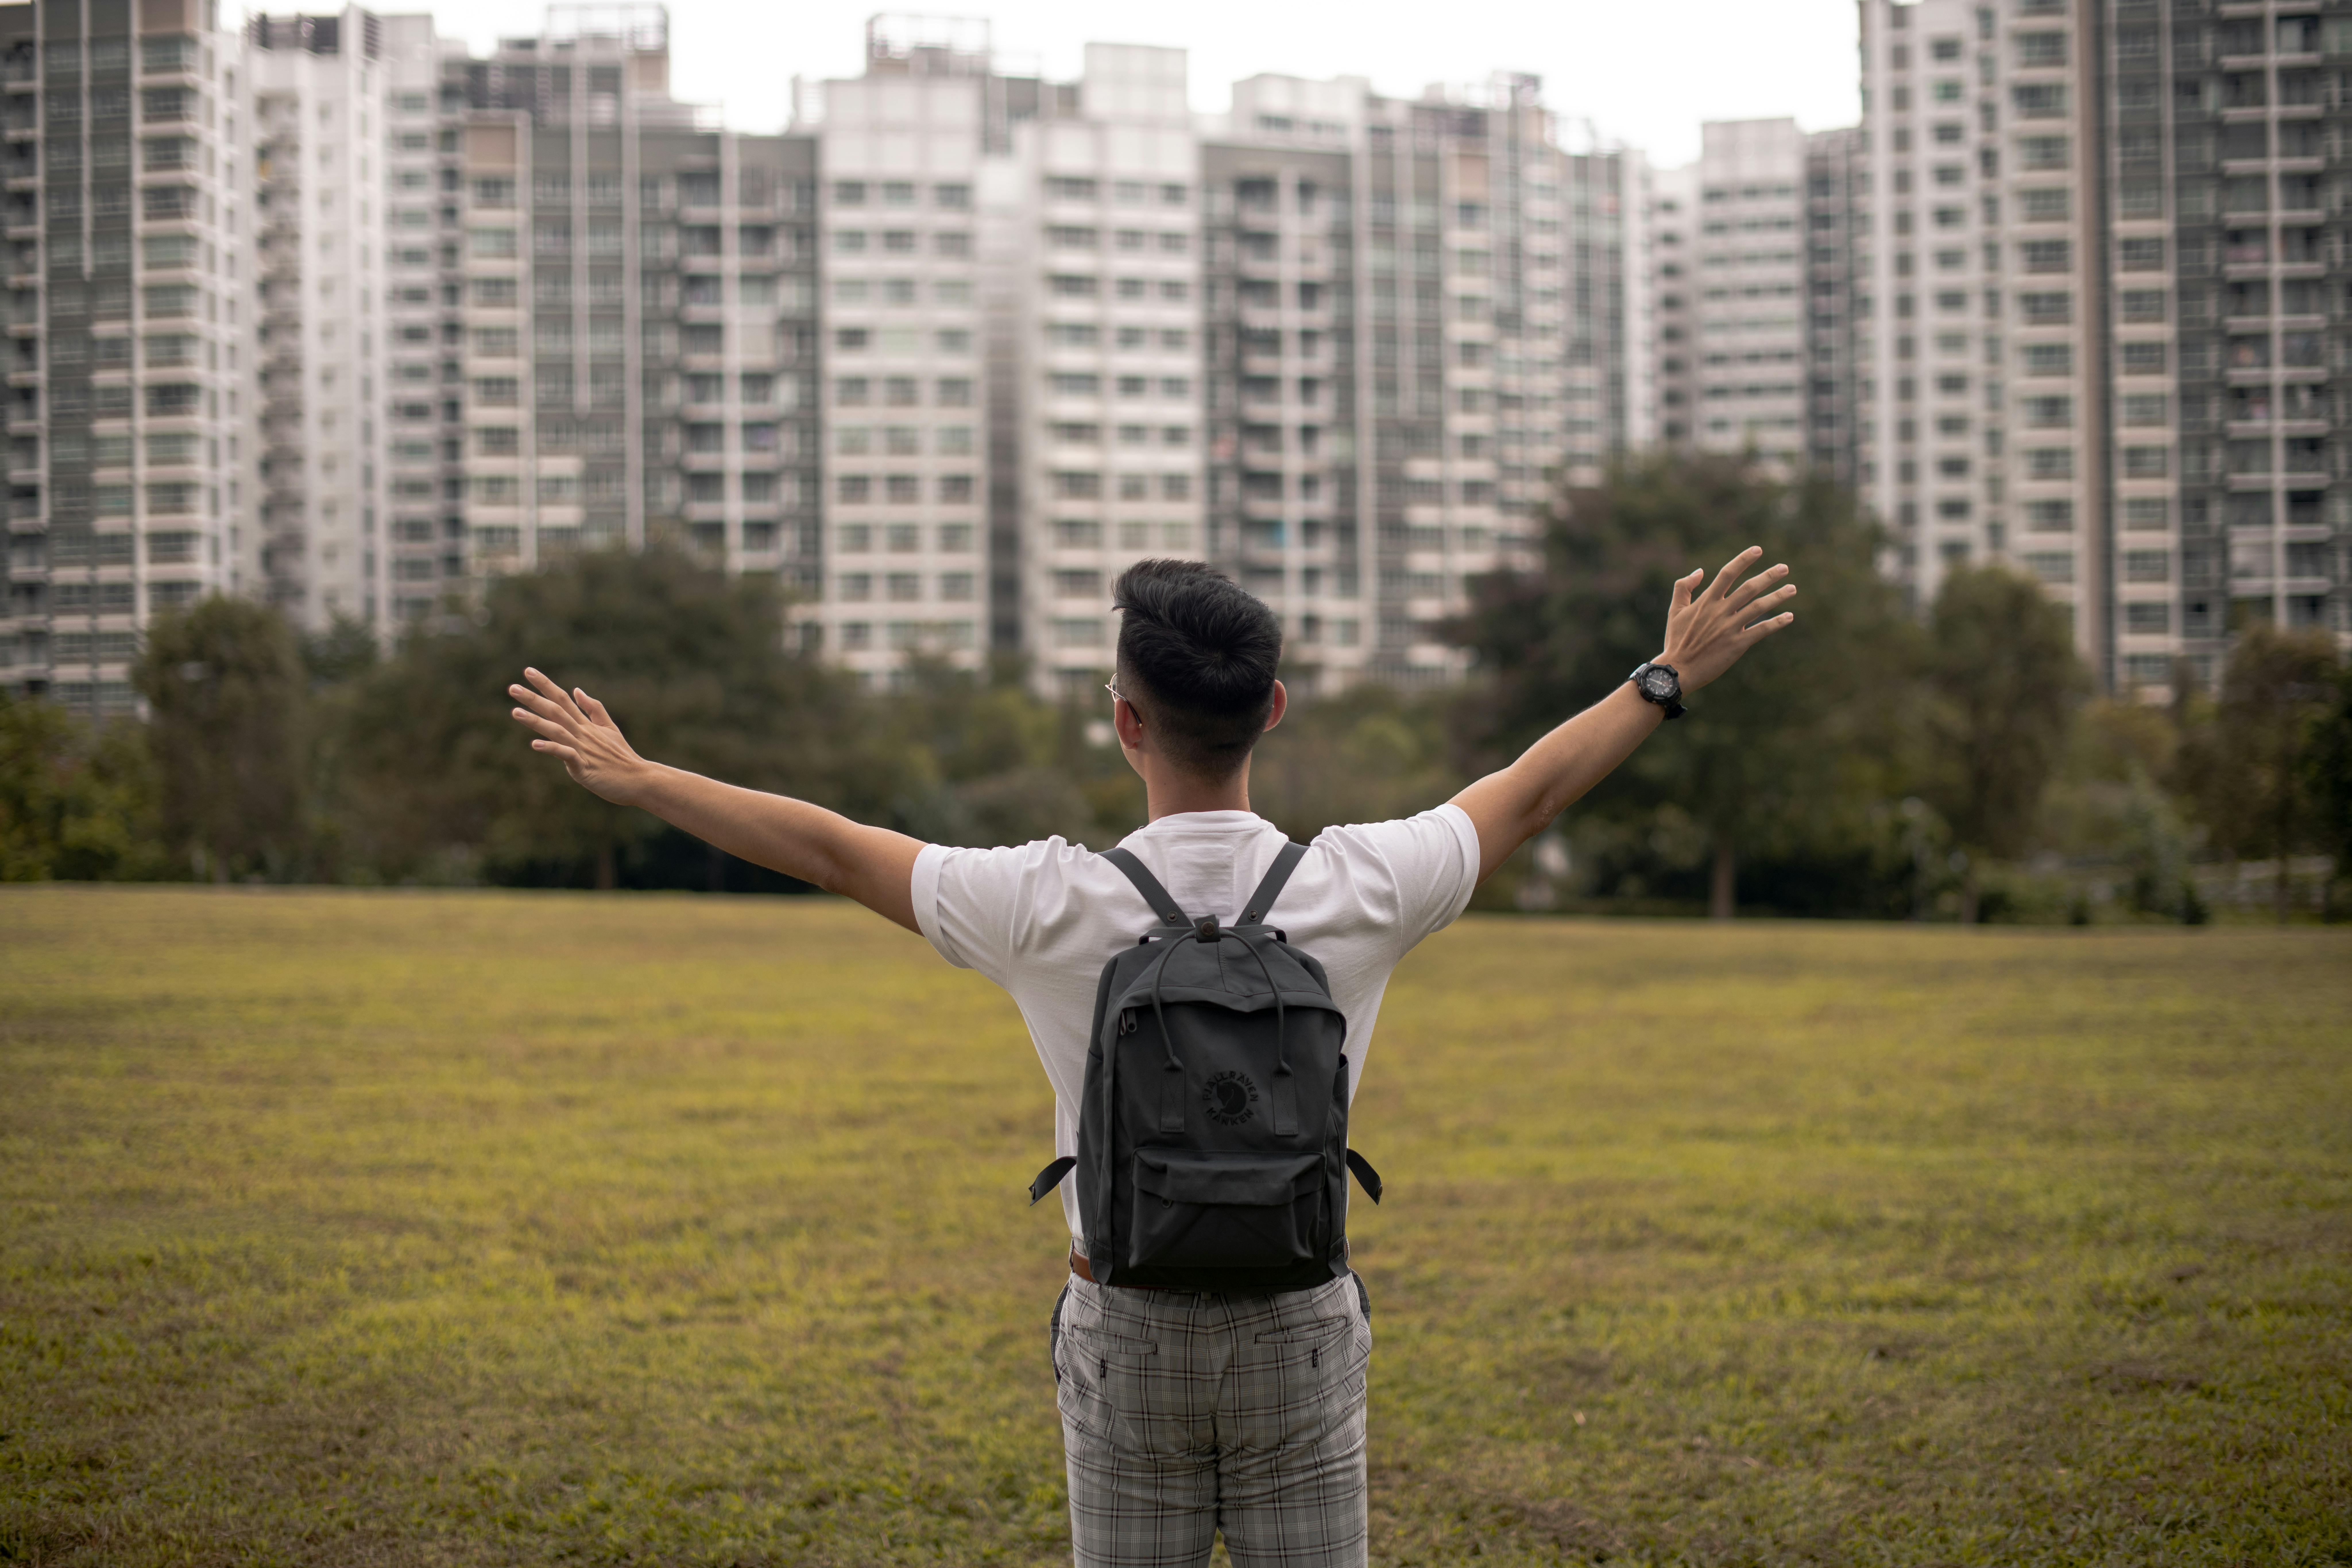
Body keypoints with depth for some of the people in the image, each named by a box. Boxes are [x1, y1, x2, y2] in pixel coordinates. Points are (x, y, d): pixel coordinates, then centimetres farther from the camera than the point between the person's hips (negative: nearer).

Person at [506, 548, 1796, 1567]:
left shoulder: (1052, 908, -15)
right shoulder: (1355, 892, -11)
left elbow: (829, 849, -3)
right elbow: (1532, 790, 5)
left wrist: (630, 777, 10)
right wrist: (1670, 680, 21)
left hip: (1127, 1334, -1)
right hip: (1302, 1335, 1)